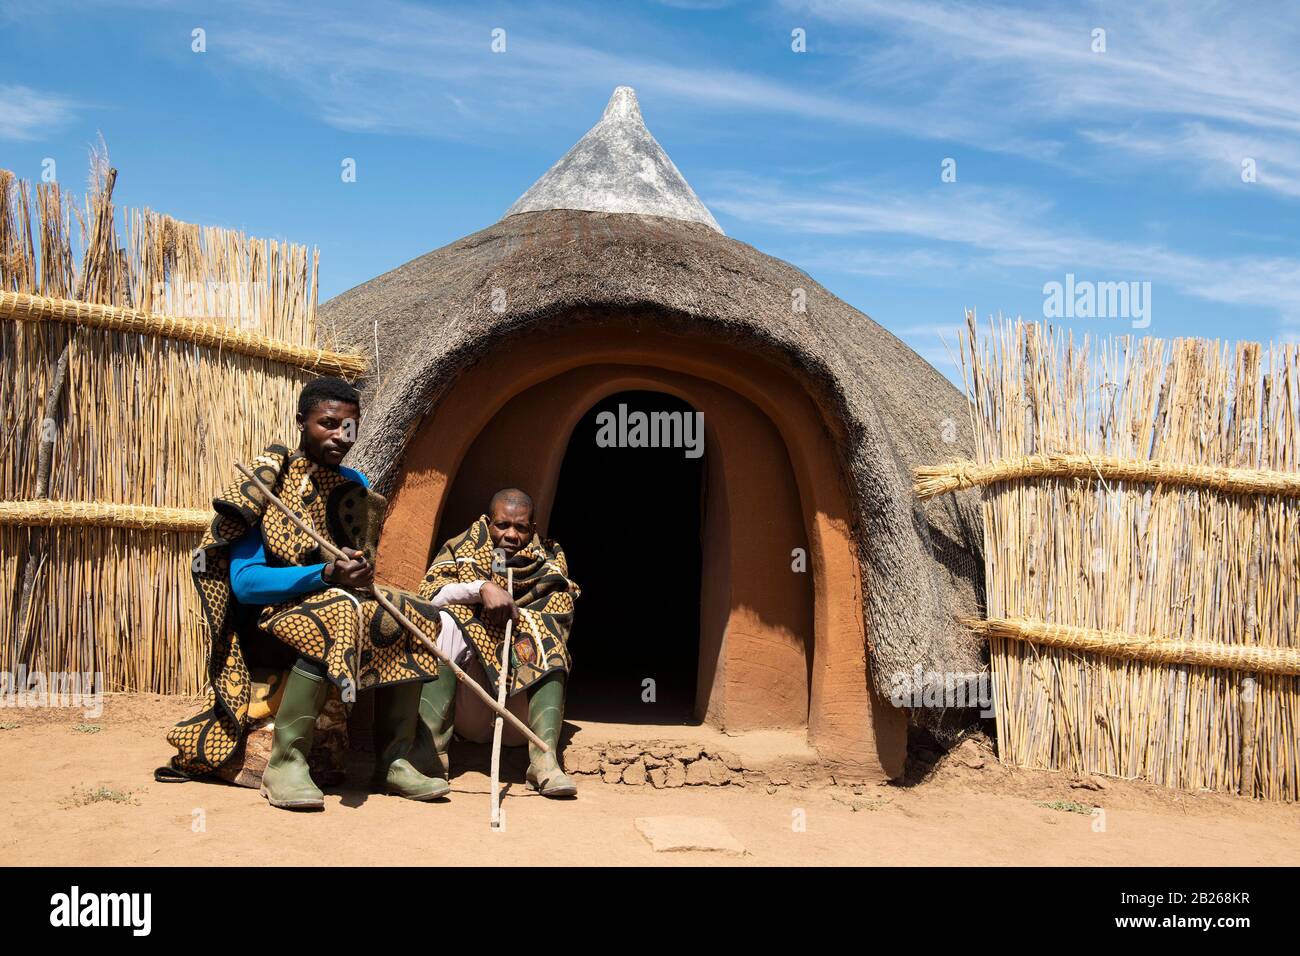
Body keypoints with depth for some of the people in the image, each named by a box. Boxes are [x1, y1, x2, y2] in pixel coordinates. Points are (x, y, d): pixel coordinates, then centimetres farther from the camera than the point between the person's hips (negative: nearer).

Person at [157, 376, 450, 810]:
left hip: (330, 599, 7)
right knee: (337, 615, -35)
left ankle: (393, 761, -13)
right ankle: (285, 762, -28)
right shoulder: (266, 482, -12)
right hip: (263, 617, -6)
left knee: (408, 619, -15)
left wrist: (360, 572, -6)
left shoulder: (355, 486, 7)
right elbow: (244, 582, -20)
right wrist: (326, 574, -32)